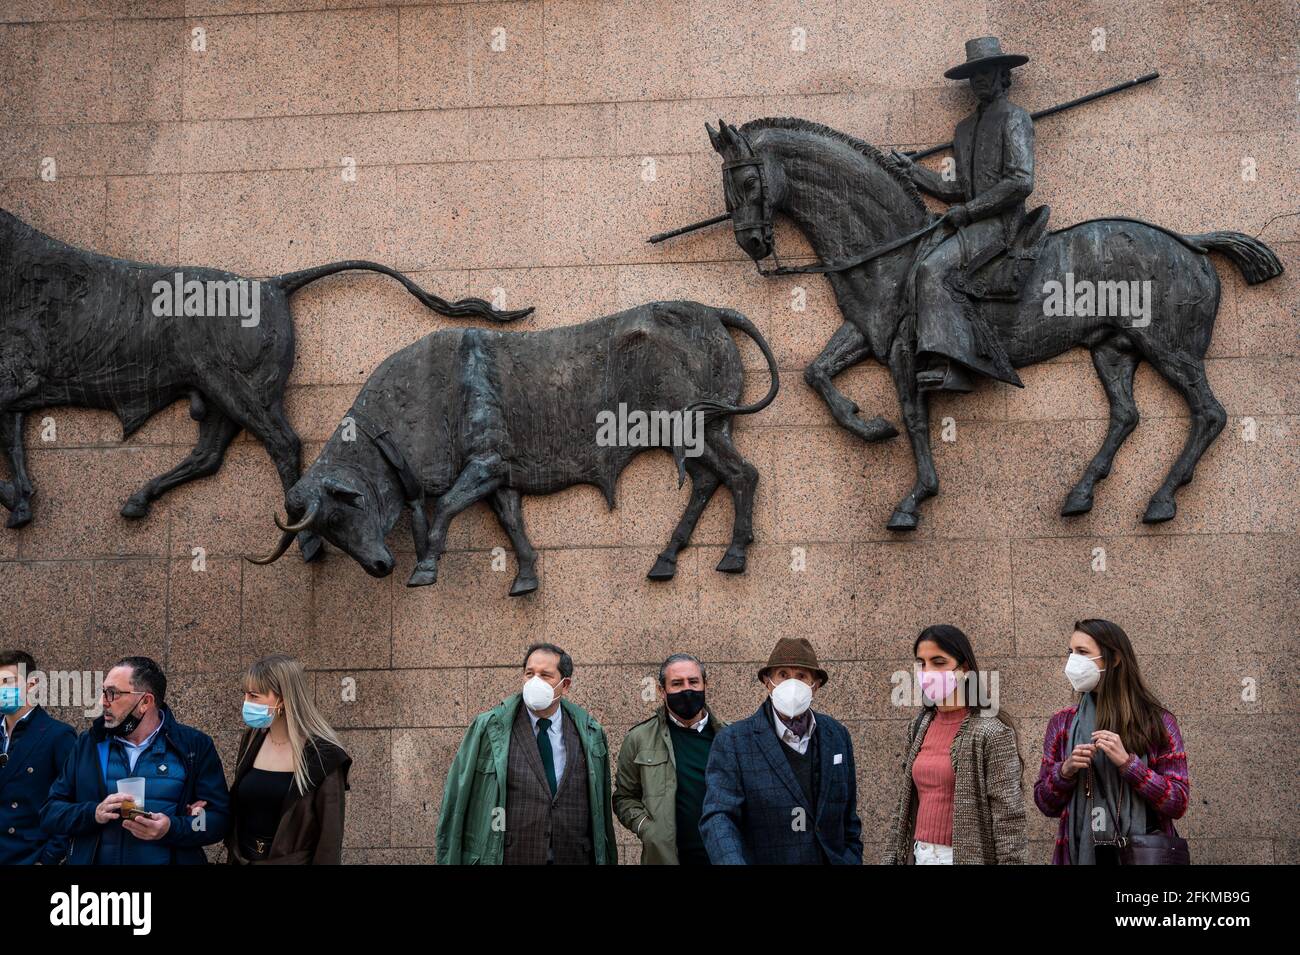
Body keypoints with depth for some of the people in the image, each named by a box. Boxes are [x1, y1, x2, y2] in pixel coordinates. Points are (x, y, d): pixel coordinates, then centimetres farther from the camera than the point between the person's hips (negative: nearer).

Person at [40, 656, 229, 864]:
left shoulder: (195, 747, -5)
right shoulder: (89, 744, 2)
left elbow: (220, 818, -8)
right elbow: (50, 814, 0)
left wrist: (171, 829, -25)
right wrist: (94, 814, -19)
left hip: (168, 858, -2)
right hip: (93, 858, 2)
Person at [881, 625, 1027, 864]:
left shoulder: (991, 731, -12)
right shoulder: (920, 727, 8)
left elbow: (1009, 817, -15)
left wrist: (1011, 861, -20)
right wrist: (891, 857, 10)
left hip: (967, 856, -6)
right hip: (919, 854, 6)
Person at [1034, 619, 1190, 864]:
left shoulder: (1157, 722, -4)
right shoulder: (1062, 724, 2)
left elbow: (1178, 803, -10)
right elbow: (1046, 805, 5)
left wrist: (1127, 763, -20)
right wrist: (1065, 771, -14)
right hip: (1081, 853, 2)